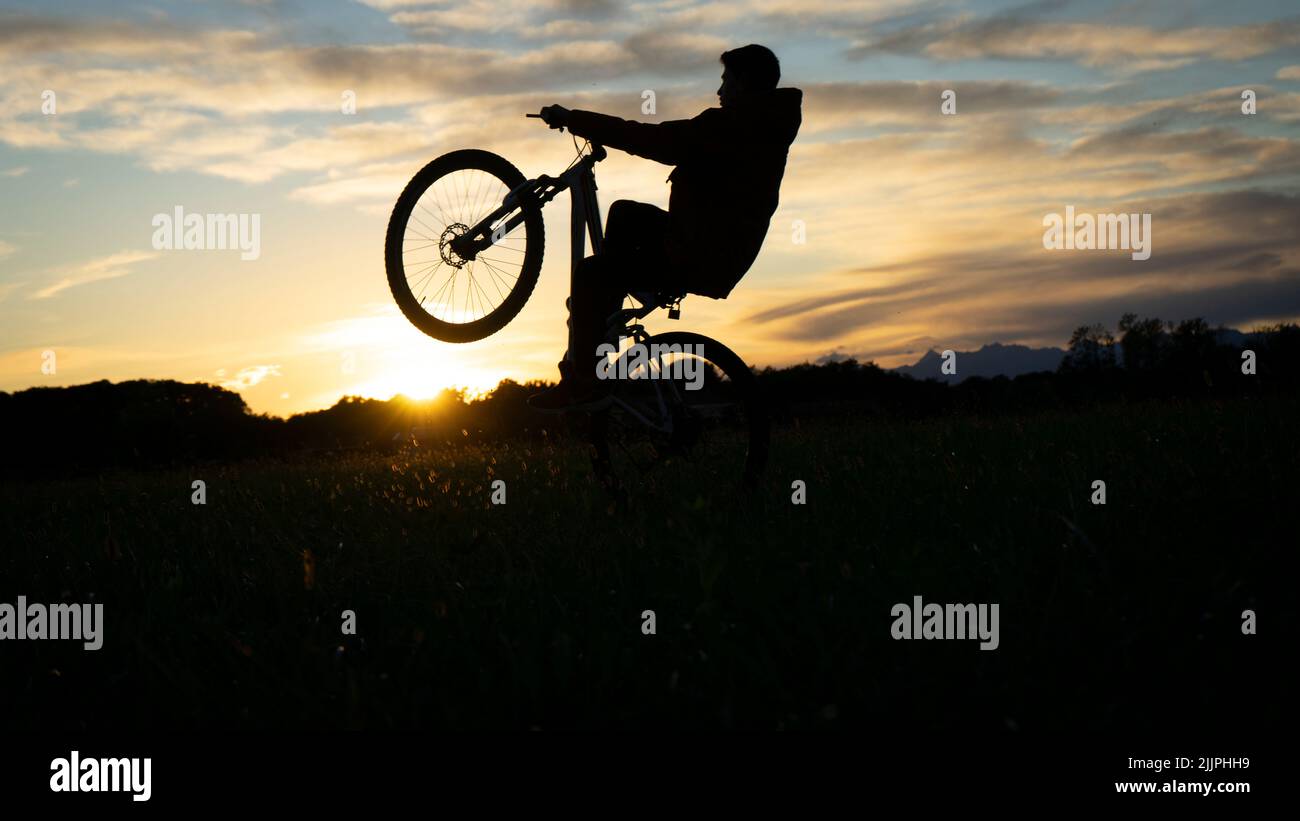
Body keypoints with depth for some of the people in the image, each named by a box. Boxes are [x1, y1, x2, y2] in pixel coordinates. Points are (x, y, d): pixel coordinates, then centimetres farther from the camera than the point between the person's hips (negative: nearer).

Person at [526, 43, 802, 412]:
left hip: (696, 261, -10)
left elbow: (648, 140, -21)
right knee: (625, 214, 24)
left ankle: (586, 382, -8)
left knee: (590, 273, -12)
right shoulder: (766, 127, 10)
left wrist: (571, 118, -14)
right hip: (725, 251, 10)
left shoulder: (728, 127, -20)